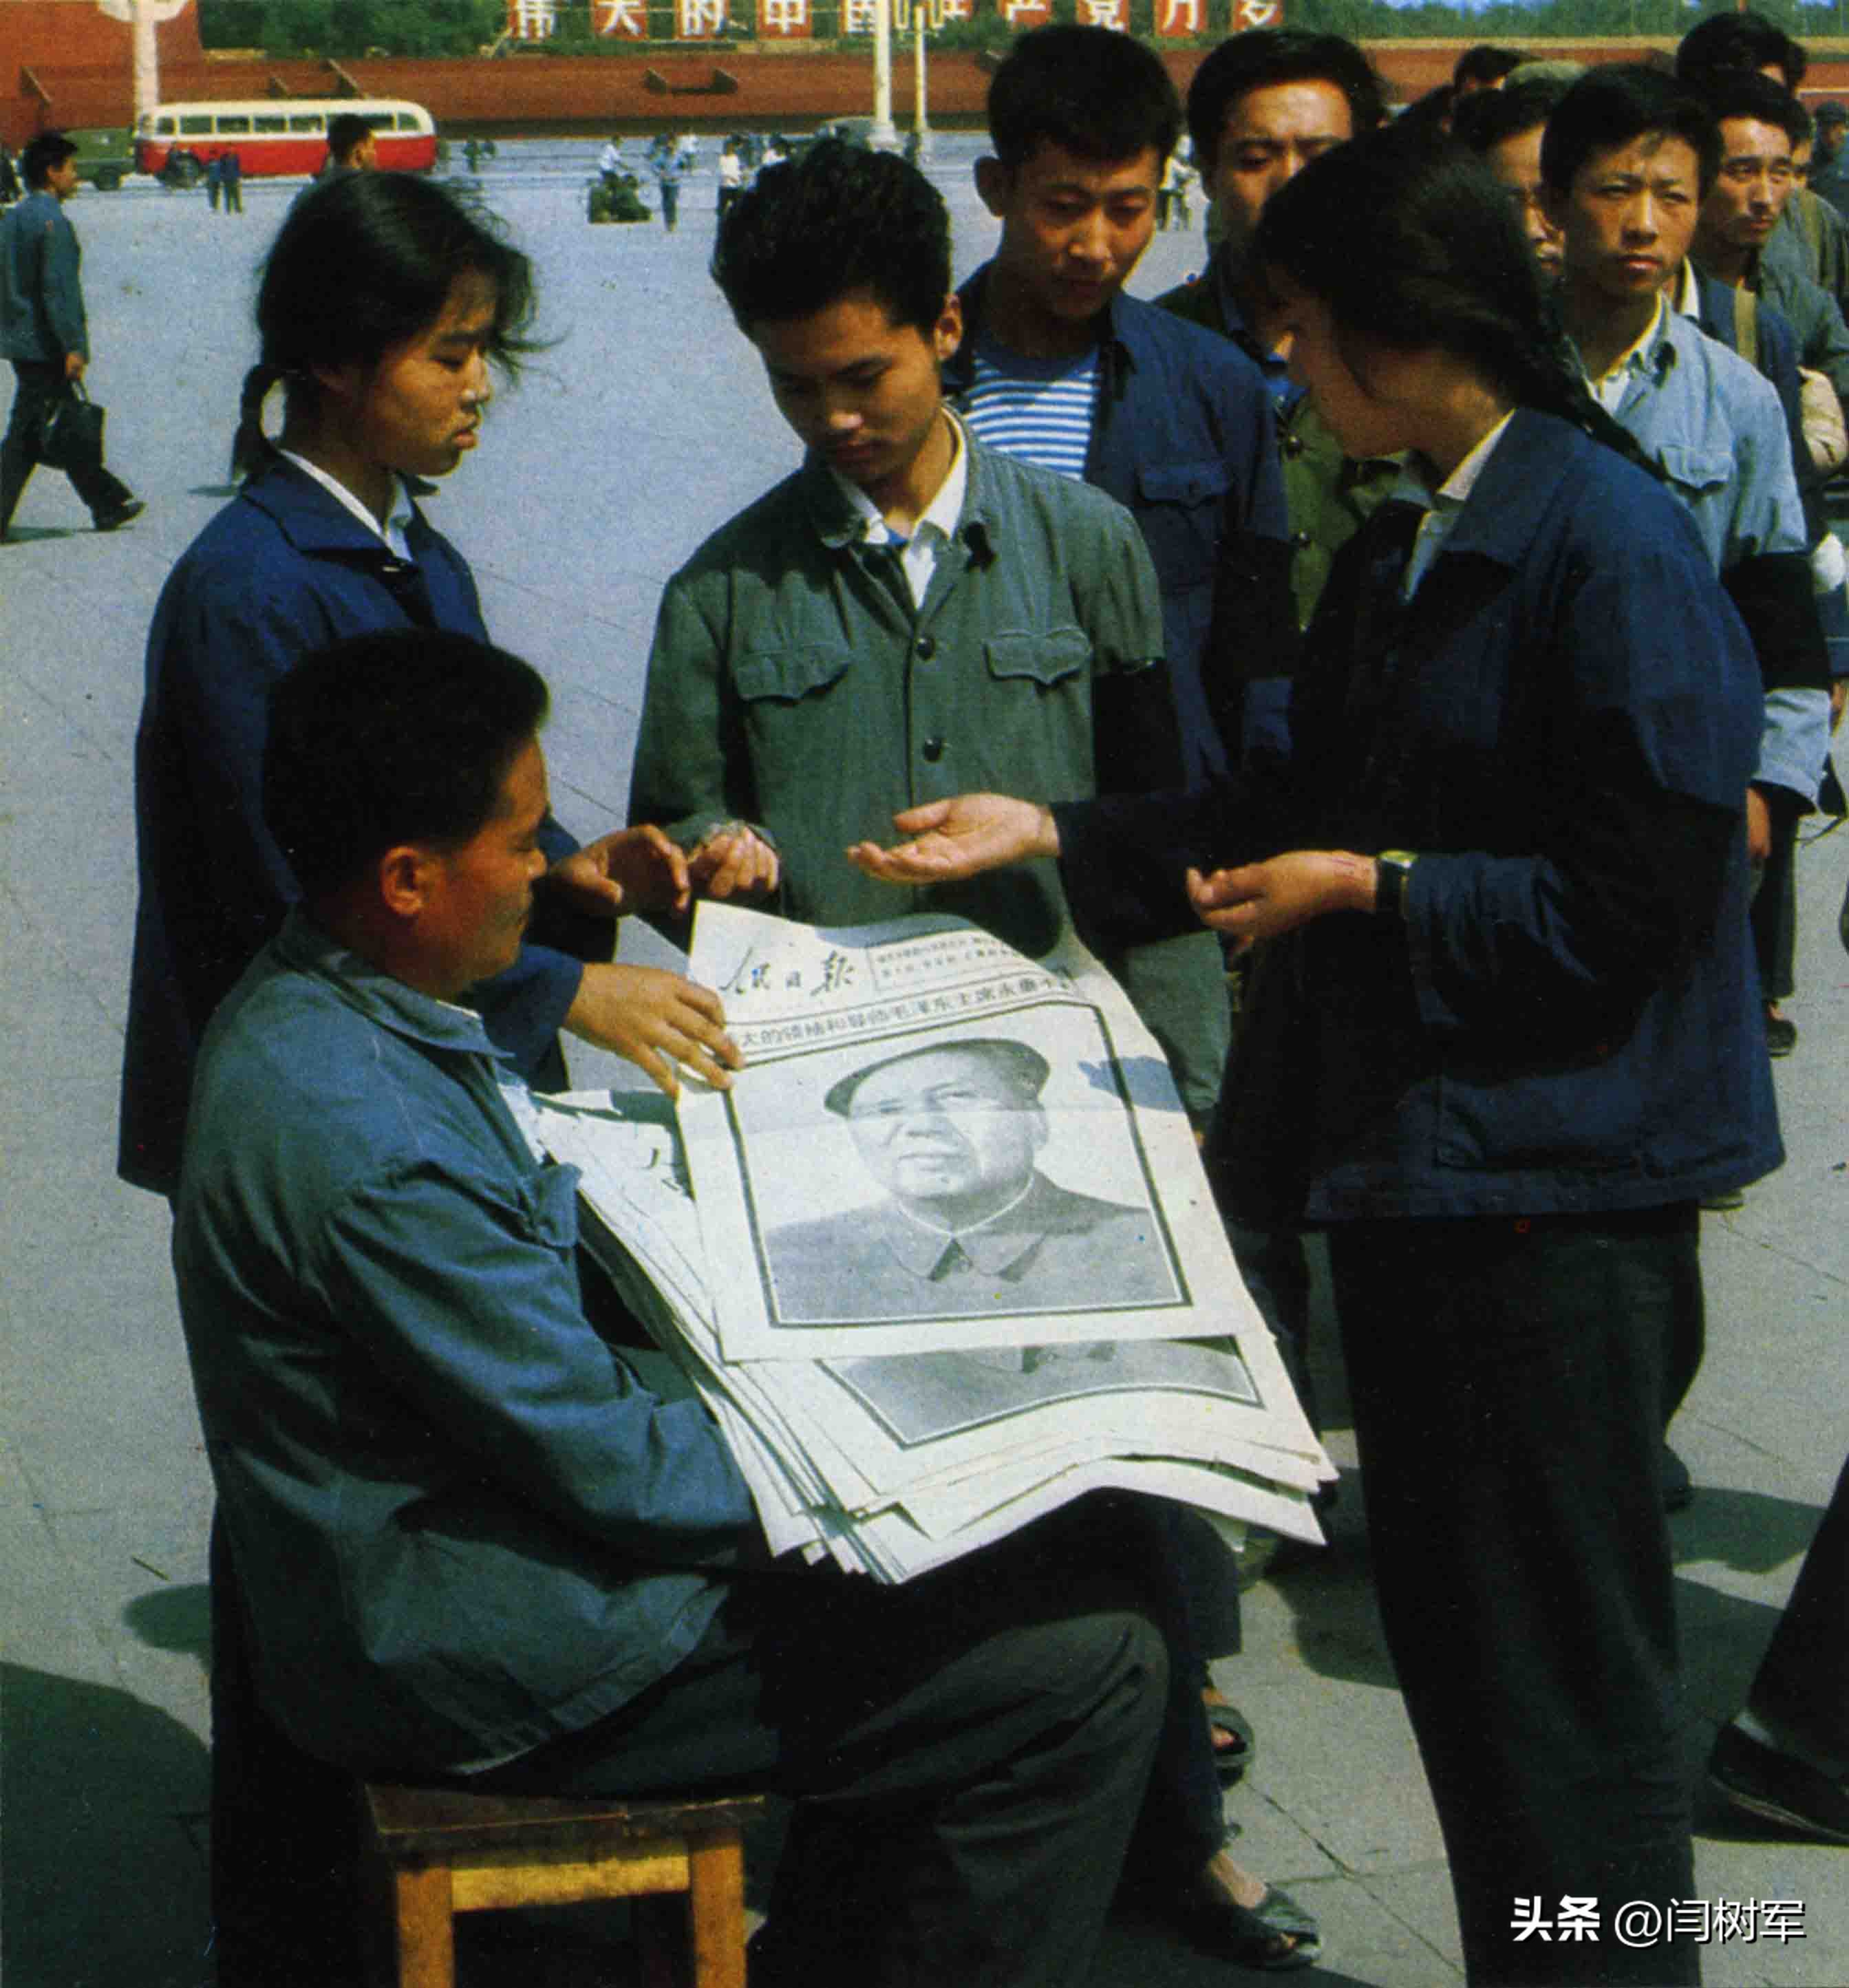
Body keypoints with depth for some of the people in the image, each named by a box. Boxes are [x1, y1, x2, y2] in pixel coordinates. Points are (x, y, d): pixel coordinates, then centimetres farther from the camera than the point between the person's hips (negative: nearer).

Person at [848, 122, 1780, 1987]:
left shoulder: (1608, 544, -16)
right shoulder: (1393, 551, 13)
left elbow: (1634, 897, -18)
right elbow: (1312, 814, 17)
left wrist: (1375, 895, -14)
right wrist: (1058, 837, 11)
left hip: (1553, 1177, -9)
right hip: (1403, 1147, 9)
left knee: (1563, 1678, 0)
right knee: (1448, 1641, 17)